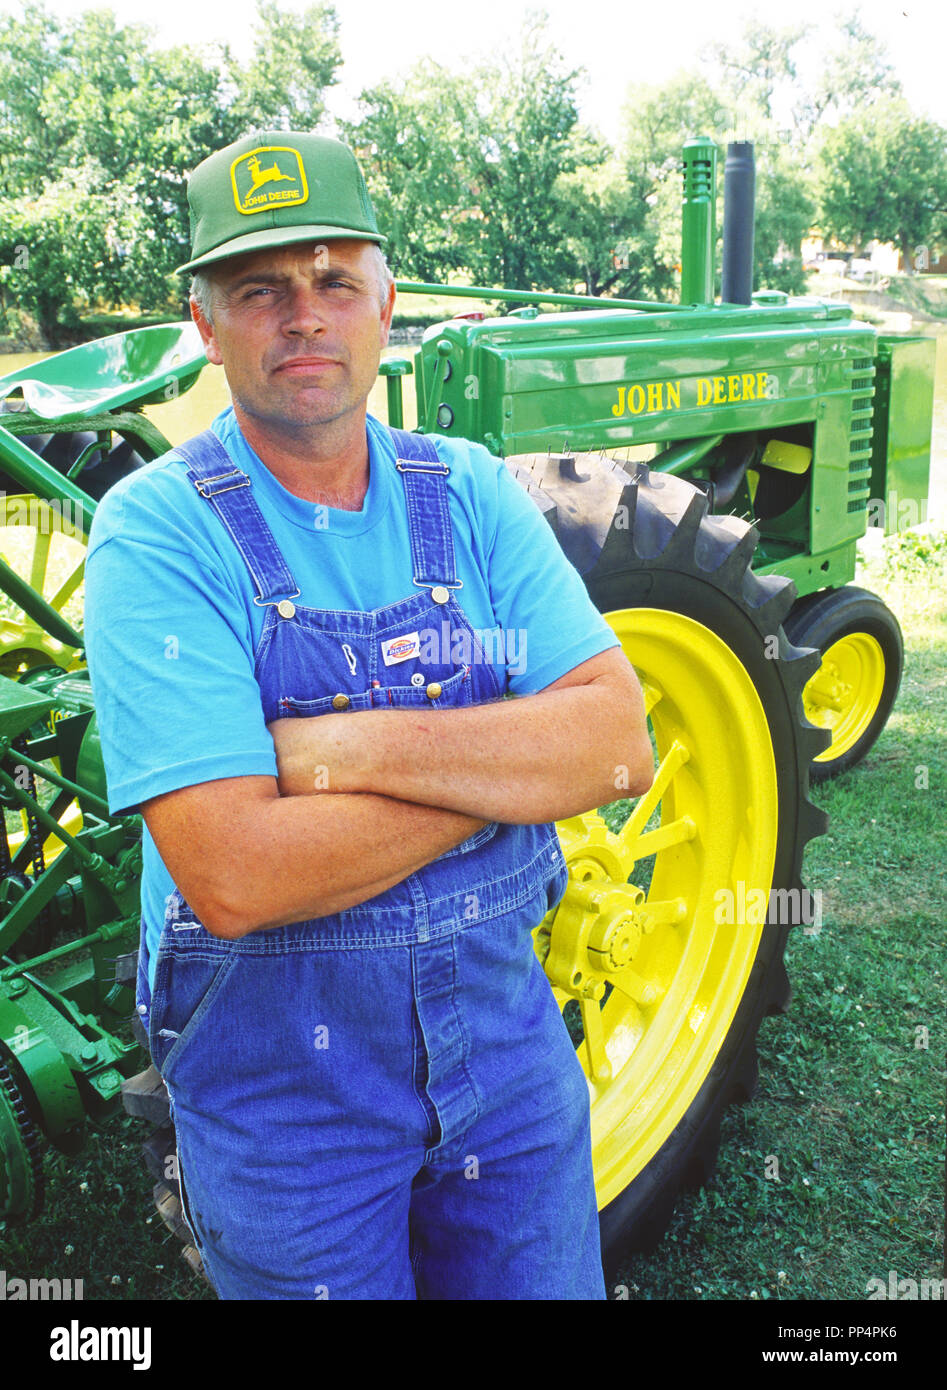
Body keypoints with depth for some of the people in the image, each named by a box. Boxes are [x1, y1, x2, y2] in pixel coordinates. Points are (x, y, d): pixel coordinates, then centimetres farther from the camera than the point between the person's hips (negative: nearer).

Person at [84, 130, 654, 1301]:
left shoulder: (467, 490, -2)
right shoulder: (157, 528, -16)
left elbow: (620, 741, -12)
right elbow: (235, 875, -26)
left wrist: (360, 749, -24)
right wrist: (513, 761, -19)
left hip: (500, 1021, 4)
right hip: (277, 1070, -3)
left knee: (546, 1279, 20)